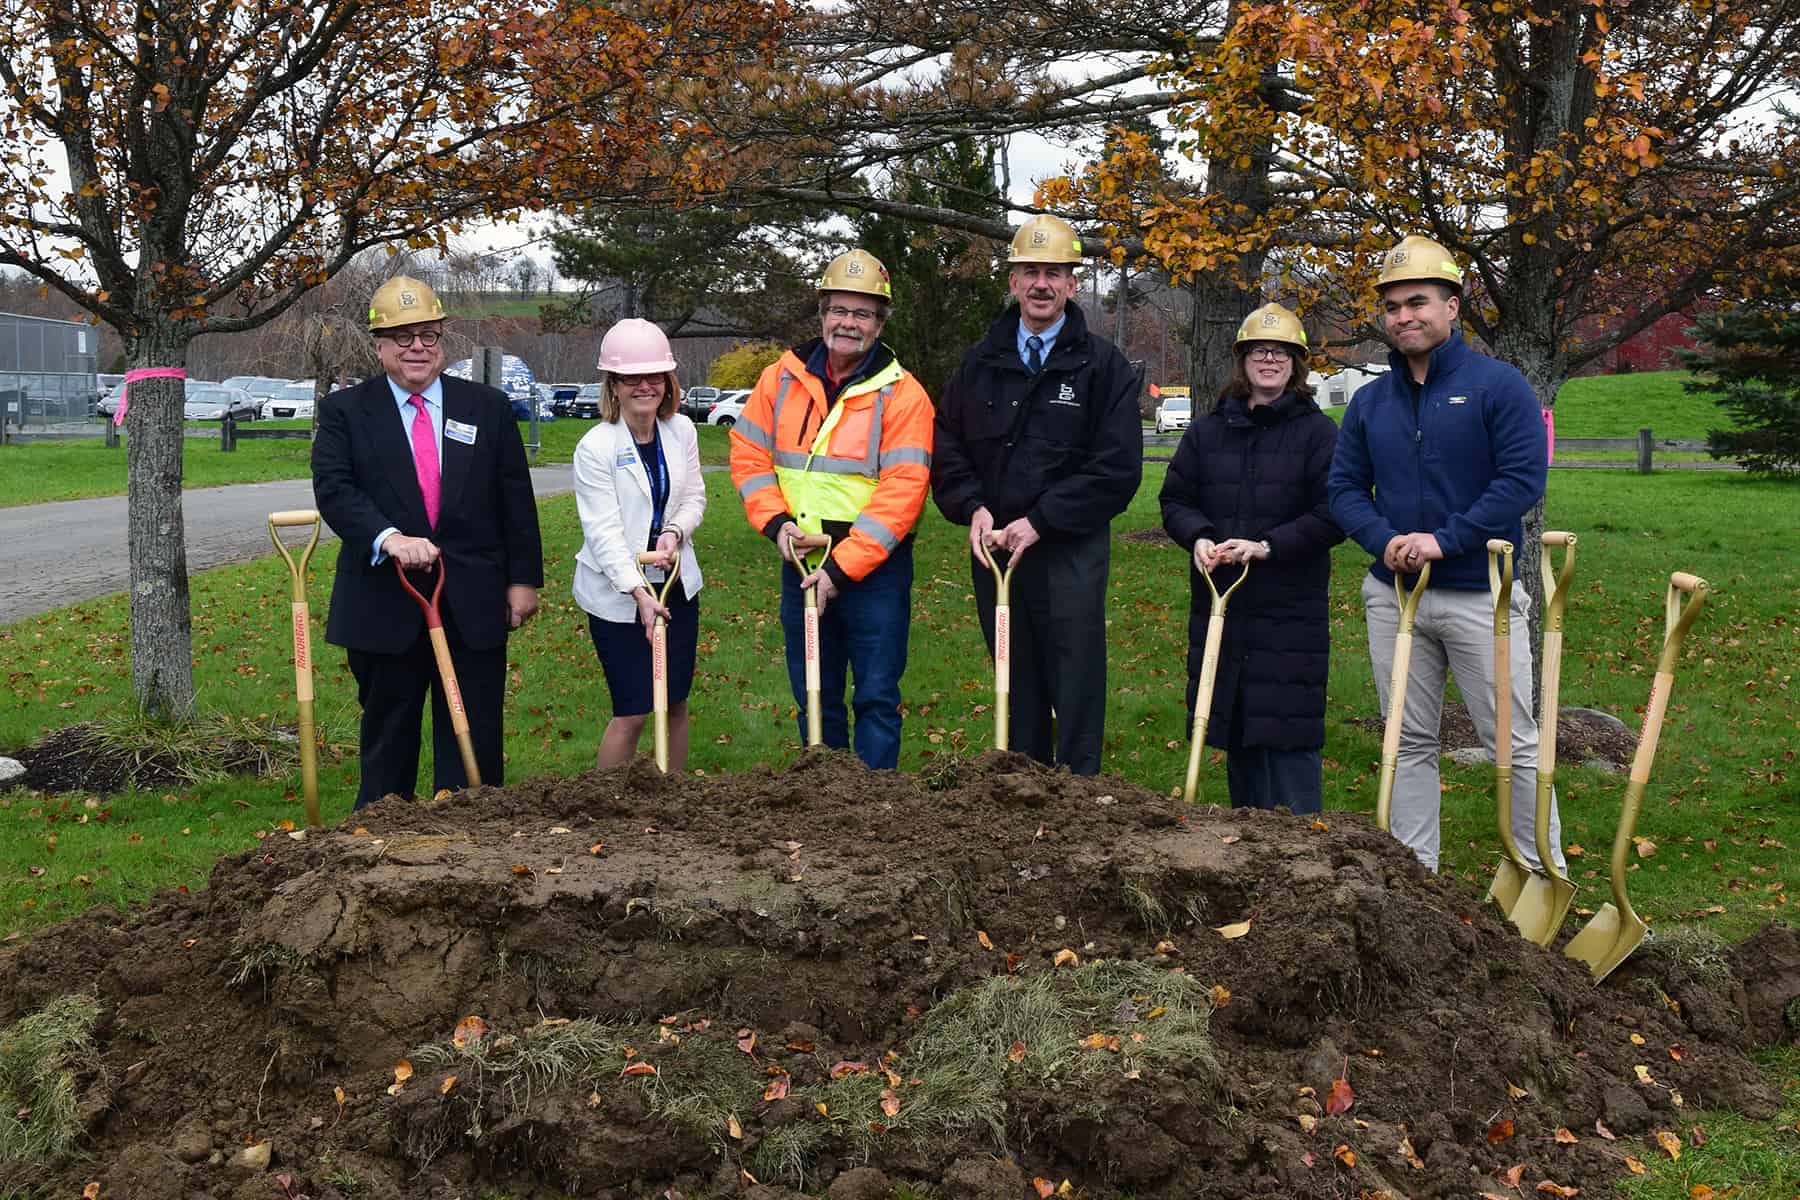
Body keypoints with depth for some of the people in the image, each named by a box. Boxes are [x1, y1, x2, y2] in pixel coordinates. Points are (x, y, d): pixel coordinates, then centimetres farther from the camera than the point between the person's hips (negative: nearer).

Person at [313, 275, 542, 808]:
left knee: (474, 743, 6)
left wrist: (524, 579, 2)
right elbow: (334, 489, -12)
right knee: (387, 739, 10)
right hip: (384, 604, -1)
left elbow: (516, 500, 7)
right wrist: (390, 538, -28)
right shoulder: (345, 411, 2)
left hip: (473, 606, 1)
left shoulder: (488, 407, 6)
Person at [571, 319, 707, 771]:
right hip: (616, 593, -5)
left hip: (676, 582, 5)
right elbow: (603, 531, -20)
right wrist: (638, 591, -29)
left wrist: (675, 532, -13)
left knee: (677, 703, 12)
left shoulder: (681, 431, 0)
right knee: (631, 712, -5)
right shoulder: (595, 447, -15)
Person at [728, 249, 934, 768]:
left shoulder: (902, 393, -9)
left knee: (877, 696, 1)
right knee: (814, 696, 15)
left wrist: (842, 568, -19)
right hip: (800, 560, 4)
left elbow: (901, 491, -15)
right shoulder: (782, 377, 5)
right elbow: (749, 453, 9)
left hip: (875, 568, -4)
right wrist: (775, 521, -8)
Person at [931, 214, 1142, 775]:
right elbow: (946, 445, 10)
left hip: (1071, 554, -4)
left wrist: (1040, 521, -14)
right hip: (994, 547, 4)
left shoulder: (1103, 365, -1)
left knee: (1075, 690, -1)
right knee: (1017, 689, 13)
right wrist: (973, 507, -8)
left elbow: (1117, 468, -8)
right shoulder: (982, 361, 11)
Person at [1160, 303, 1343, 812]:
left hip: (1291, 611, -4)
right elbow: (1176, 498, 10)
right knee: (1235, 728, 10)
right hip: (1221, 605, 4)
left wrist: (1268, 545, -18)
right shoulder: (1208, 431, 12)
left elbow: (1332, 514, -8)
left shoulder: (1318, 432, -1)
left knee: (1288, 732, -5)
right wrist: (1200, 538, -10)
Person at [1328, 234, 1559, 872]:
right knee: (1409, 742, 11)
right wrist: (1384, 539, -12)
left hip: (1480, 594, -4)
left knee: (1514, 743, 1)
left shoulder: (1498, 384, -5)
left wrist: (1444, 540, -19)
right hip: (1393, 596, 5)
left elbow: (1522, 479, -13)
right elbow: (1344, 486, 8)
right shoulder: (1370, 400, 9)